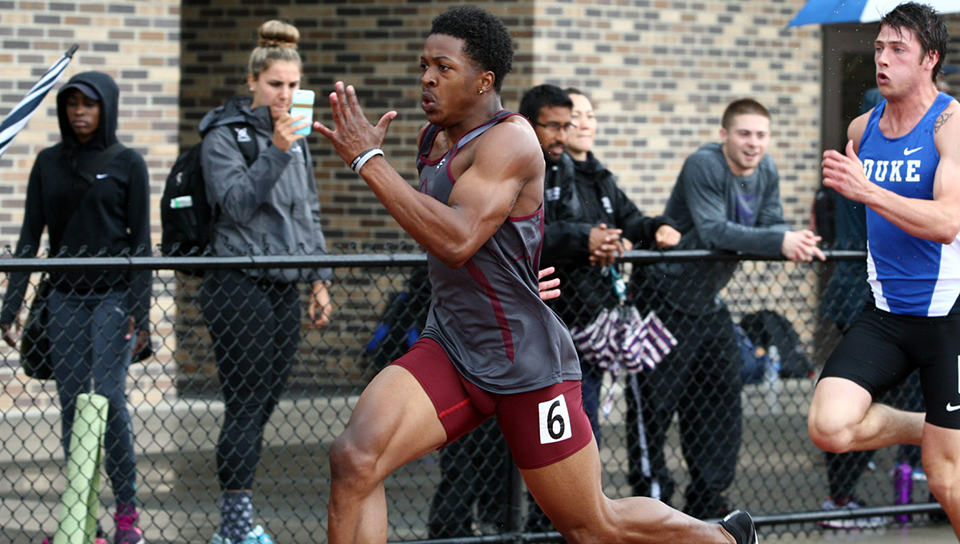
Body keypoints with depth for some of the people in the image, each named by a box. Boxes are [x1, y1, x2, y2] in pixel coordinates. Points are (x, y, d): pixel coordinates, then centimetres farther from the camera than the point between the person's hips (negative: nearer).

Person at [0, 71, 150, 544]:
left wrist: (140, 311, -8)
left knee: (108, 395, -14)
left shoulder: (127, 163, 1)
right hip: (65, 297, 4)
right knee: (71, 406, 2)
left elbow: (140, 240, -1)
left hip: (113, 293, -4)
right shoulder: (49, 163, 9)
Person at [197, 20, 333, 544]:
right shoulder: (224, 134, -5)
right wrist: (274, 153, -24)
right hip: (239, 285, -7)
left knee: (262, 406, 6)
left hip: (284, 288, 7)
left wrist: (318, 278, 18)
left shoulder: (296, 137, 16)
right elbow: (236, 203, -16)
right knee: (245, 407, -9)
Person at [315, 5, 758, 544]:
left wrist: (369, 159, -31)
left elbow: (457, 240, -34)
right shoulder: (435, 136, 9)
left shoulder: (509, 140, -18)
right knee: (354, 459, -18)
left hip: (527, 363, -7)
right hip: (450, 350, 7)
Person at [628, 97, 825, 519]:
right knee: (657, 401, -4)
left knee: (721, 394, 10)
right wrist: (779, 242, -39)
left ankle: (707, 498, 18)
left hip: (709, 302, 8)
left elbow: (772, 224, -1)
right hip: (665, 296, -8)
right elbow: (712, 230, -31)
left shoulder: (766, 173, 4)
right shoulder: (703, 166, -21)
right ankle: (650, 494, 5)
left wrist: (796, 242, -26)